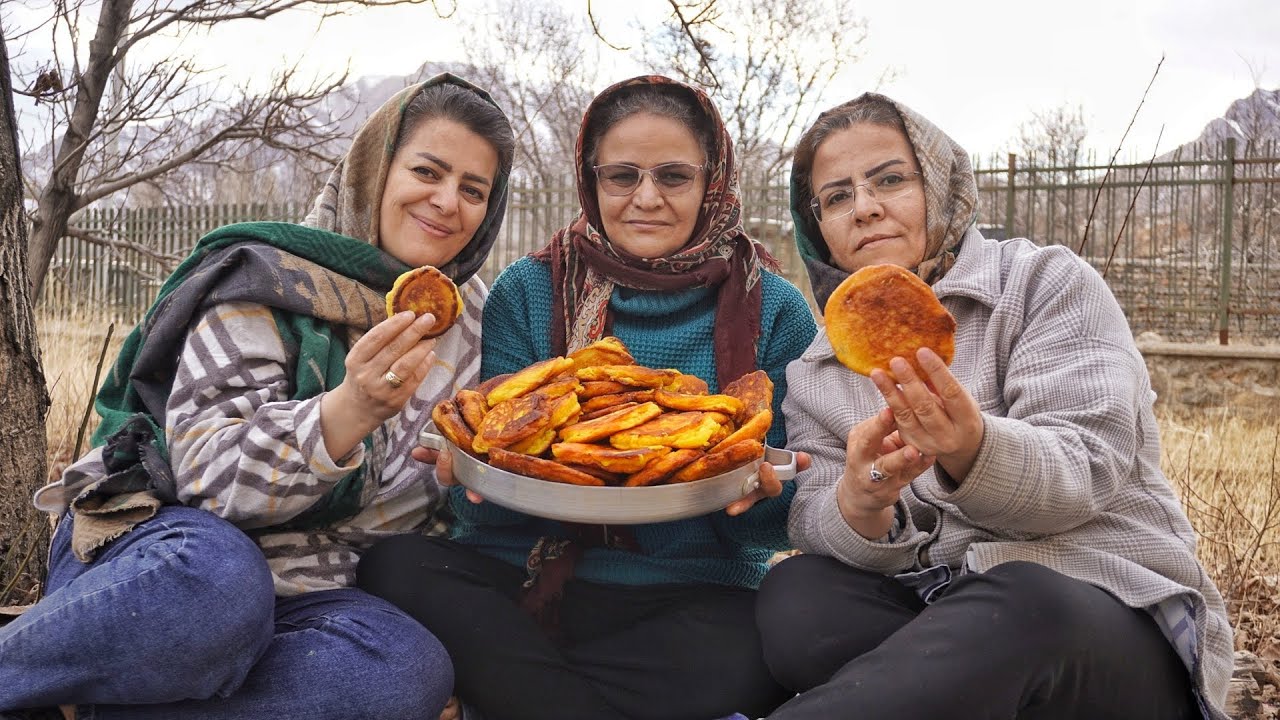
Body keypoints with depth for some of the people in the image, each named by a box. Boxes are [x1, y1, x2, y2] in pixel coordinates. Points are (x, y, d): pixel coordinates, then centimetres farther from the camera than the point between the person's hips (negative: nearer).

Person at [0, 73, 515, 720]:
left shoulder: (465, 311, 7)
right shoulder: (266, 282, -10)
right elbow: (206, 475, -18)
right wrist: (350, 409, -34)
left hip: (298, 586, 5)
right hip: (165, 545, -4)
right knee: (217, 578, -40)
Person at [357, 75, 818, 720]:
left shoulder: (775, 310, 3)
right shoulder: (528, 292, 4)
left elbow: (784, 516, 3)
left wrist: (754, 488, -20)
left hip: (701, 598, 0)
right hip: (530, 578, 1)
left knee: (749, 649, -33)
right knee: (396, 563, -26)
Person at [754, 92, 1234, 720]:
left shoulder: (1047, 283, -1)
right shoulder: (814, 374, 9)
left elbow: (1083, 472, -15)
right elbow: (818, 531, -3)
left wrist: (972, 451, -38)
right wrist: (859, 504, -29)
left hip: (1109, 608, -3)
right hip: (927, 608, 4)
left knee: (1020, 602, -38)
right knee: (793, 598, -26)